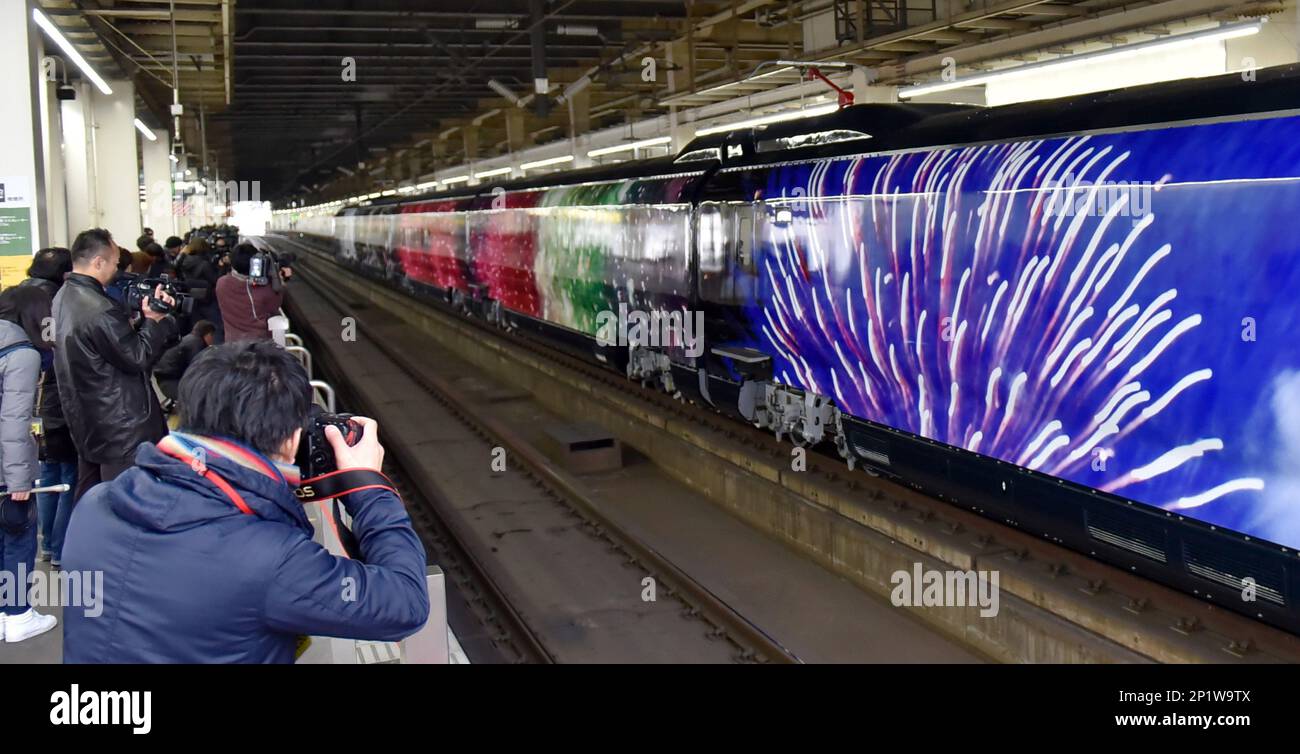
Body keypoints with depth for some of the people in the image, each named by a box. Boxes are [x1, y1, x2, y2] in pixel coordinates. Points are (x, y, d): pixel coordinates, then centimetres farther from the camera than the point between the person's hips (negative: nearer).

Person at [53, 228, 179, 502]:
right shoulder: (100, 310, -25)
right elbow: (139, 358, -18)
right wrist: (153, 320, -8)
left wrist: (146, 317, -3)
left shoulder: (64, 297, 7)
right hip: (122, 427, -10)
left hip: (85, 422, 10)